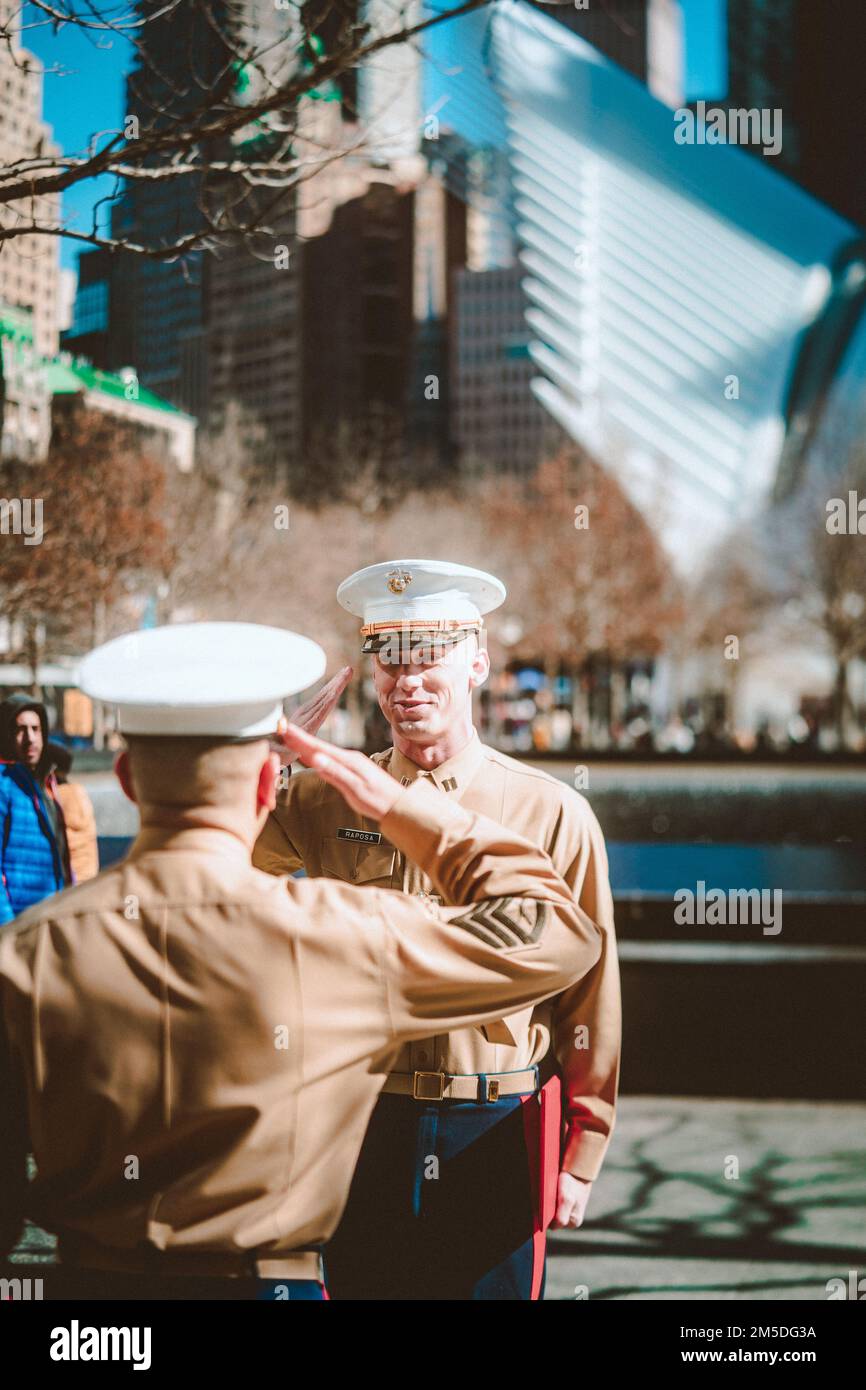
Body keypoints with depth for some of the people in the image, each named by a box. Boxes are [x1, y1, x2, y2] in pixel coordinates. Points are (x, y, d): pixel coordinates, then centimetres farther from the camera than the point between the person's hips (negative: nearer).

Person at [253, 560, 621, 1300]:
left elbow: (591, 995, -1)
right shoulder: (325, 800, 1)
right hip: (363, 1128, 2)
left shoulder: (553, 814, -5)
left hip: (498, 1132, -2)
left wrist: (581, 1156, 0)